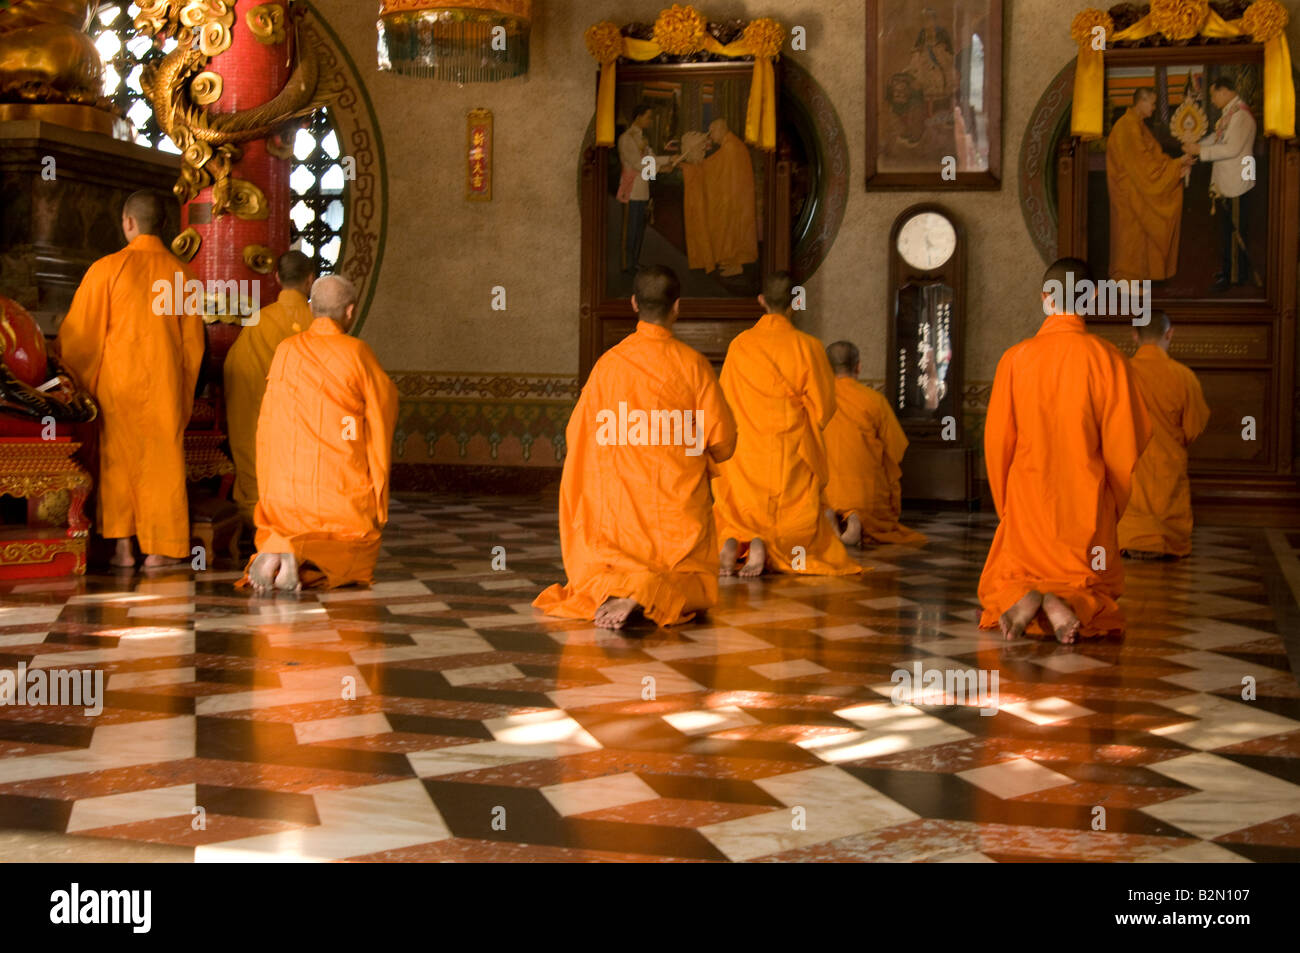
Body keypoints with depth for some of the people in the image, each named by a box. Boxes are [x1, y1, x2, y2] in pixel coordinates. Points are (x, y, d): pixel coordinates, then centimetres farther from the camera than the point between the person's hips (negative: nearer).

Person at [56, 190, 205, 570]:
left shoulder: (107, 268, -8)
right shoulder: (180, 272, 0)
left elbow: (79, 332, -3)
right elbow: (193, 338, 6)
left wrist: (75, 381, 11)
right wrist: (184, 389, 17)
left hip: (117, 379, -1)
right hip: (165, 382, 1)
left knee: (118, 457, 10)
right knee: (161, 457, 7)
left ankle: (122, 546, 8)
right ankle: (158, 549, 6)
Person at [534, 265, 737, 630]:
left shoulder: (608, 363, -3)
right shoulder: (692, 363, -7)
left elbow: (579, 435, 4)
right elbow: (722, 440, -3)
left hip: (620, 503, 1)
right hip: (680, 506, -1)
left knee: (595, 577, 19)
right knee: (696, 587, 12)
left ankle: (616, 588, -16)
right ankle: (658, 596, -21)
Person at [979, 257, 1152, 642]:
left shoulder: (1014, 359, -5)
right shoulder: (1105, 357, -7)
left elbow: (996, 441, -1)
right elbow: (1125, 440, -5)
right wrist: (1111, 507, 10)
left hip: (1026, 501, 1)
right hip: (1087, 504, 0)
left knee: (997, 589, 19)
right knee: (1102, 596, 17)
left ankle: (1019, 601, -18)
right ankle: (1074, 607, -18)